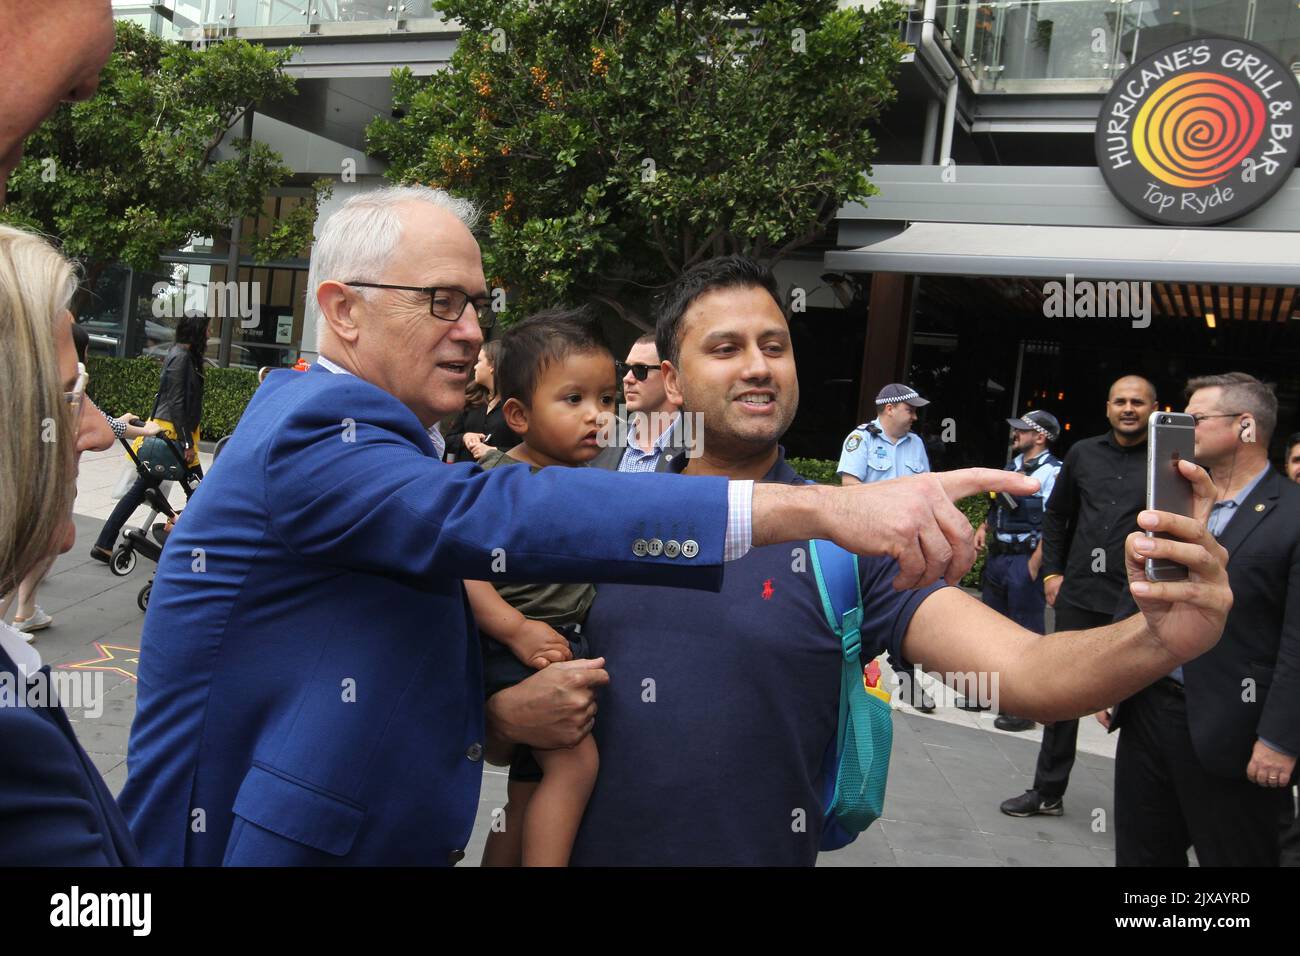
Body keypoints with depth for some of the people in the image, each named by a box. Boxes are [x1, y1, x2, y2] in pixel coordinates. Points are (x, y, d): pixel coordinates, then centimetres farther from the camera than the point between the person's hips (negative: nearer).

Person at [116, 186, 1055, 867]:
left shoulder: (374, 446, 8)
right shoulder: (313, 431, -20)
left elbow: (397, 706, 10)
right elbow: (498, 515, -37)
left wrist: (498, 719, -11)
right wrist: (819, 506, -42)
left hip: (372, 841, 8)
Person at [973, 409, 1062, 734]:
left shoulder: (1053, 471, -13)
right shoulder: (1014, 465, 14)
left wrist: (1034, 567, -20)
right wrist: (983, 529, 7)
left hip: (1025, 561, -9)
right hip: (997, 557, 9)